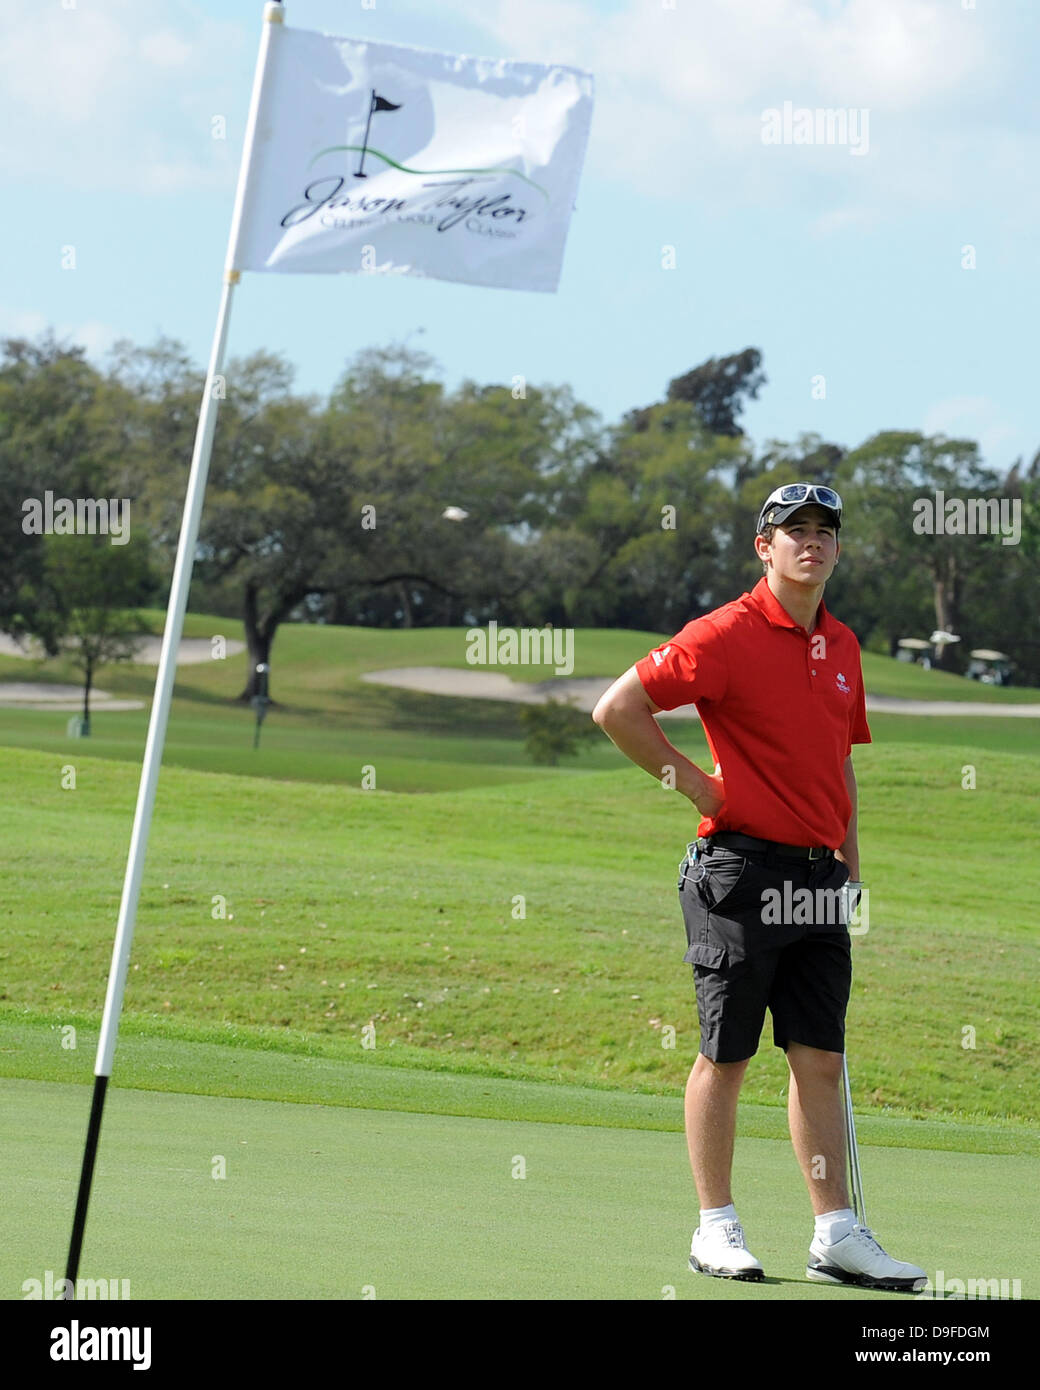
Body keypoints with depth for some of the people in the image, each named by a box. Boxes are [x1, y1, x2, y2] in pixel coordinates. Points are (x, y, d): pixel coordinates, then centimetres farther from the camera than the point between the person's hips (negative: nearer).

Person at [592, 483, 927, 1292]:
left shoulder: (841, 645, 13)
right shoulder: (727, 634, -9)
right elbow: (617, 710, -11)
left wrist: (850, 863, 16)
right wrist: (696, 783, -9)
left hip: (819, 873, 6)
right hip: (744, 867, -6)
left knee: (821, 1059, 6)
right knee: (726, 1056, 1)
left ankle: (837, 1234, 7)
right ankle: (716, 1229, 8)